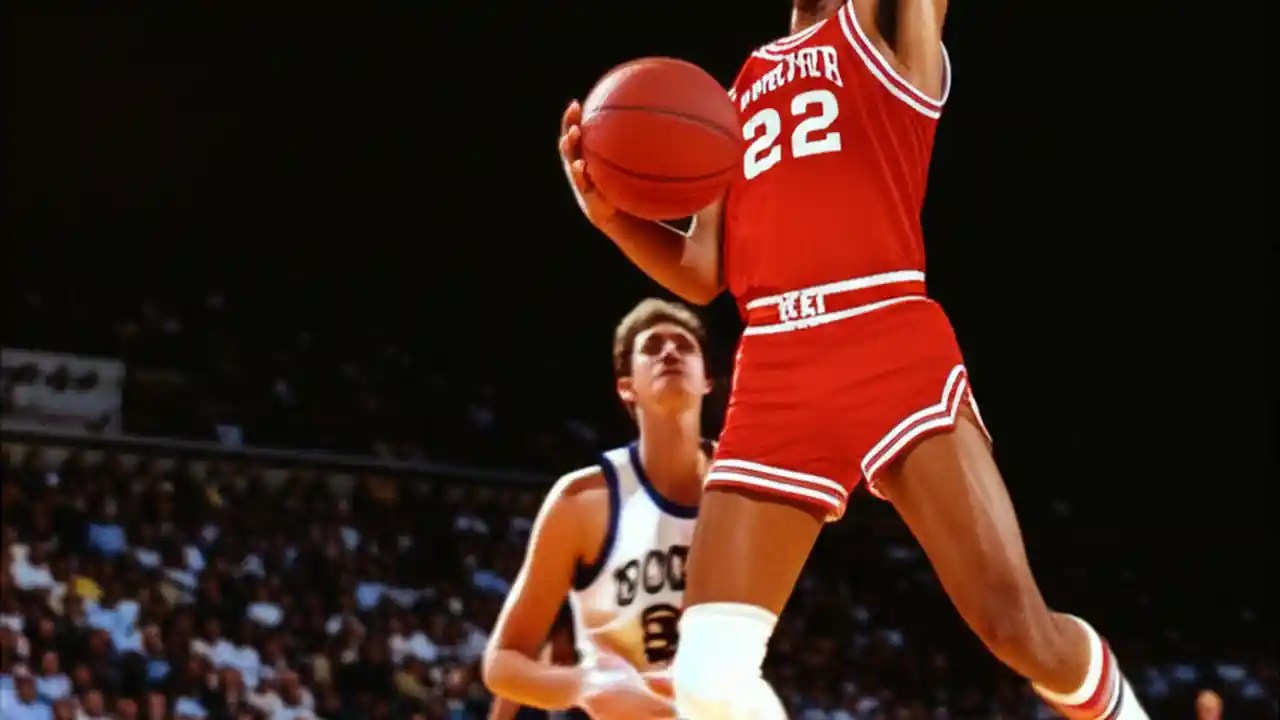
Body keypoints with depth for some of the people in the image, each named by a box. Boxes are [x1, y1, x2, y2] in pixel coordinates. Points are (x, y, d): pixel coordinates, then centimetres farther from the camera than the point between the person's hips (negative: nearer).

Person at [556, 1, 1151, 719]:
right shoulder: (741, 90, 25)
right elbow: (702, 275, 20)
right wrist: (610, 213, 3)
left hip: (892, 348, -4)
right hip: (774, 373, 4)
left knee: (1017, 623, -16)